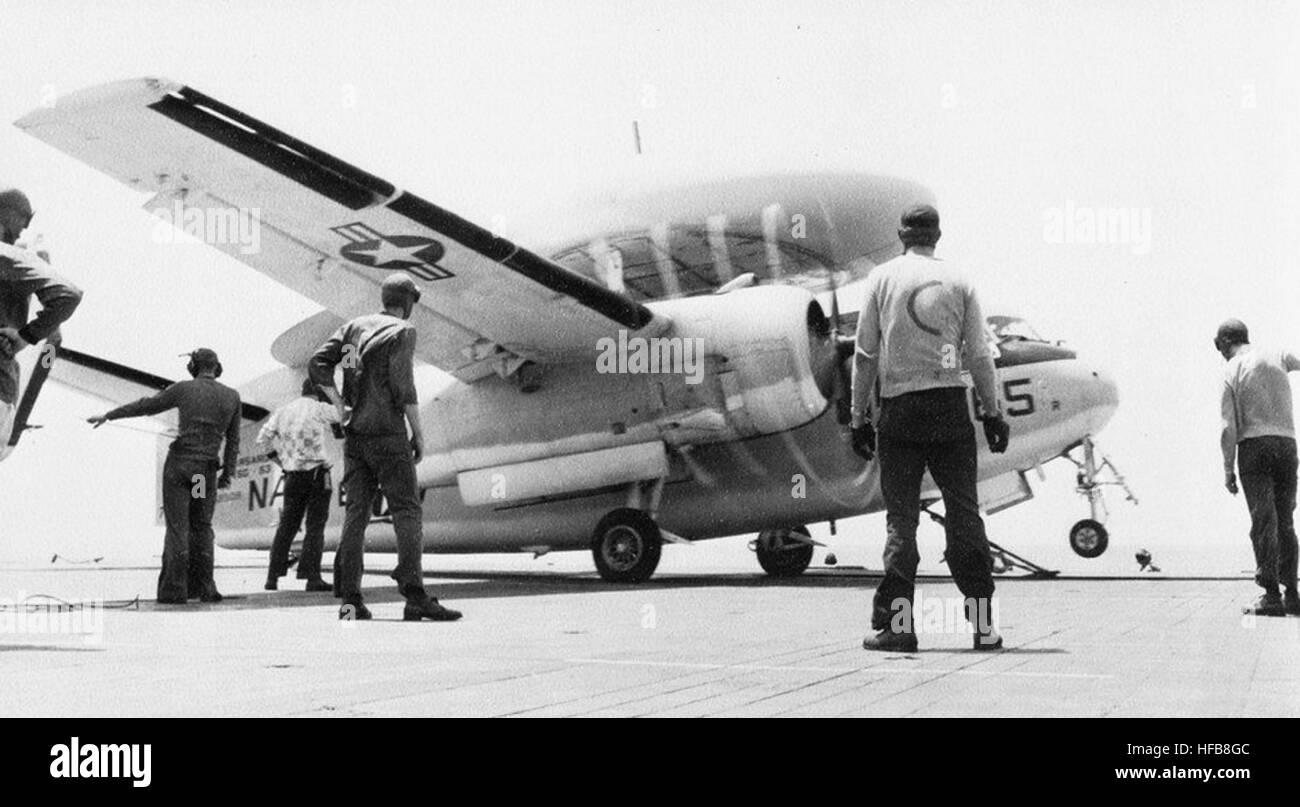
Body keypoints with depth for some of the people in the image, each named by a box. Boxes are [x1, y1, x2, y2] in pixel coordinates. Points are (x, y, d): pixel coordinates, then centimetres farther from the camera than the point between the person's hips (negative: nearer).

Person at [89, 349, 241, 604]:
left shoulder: (184, 389, -2)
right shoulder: (232, 397, 4)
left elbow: (145, 406, 5)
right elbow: (233, 440, 6)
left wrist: (107, 416, 14)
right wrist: (228, 474, 12)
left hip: (179, 463, -2)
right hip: (207, 469, 2)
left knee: (177, 528, -2)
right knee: (201, 528, 14)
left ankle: (174, 590, -6)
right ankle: (203, 587, 9)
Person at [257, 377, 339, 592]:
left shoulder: (282, 411, 9)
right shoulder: (319, 409, -4)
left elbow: (263, 437, 5)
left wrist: (280, 459, 12)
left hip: (293, 476, 4)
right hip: (316, 473, -4)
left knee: (286, 526, 10)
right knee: (315, 527, -2)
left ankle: (273, 576, 6)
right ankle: (312, 576, -8)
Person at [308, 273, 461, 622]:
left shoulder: (353, 327, 14)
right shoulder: (403, 331, -3)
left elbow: (317, 365, 4)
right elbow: (402, 385, -13)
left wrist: (340, 406, 6)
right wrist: (418, 432, -6)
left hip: (355, 436, 6)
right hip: (388, 435, -6)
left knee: (355, 514, 5)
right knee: (407, 513, -6)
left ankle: (350, 599, 0)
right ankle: (415, 597, -14)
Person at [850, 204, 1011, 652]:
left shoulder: (883, 277, 3)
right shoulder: (958, 281, 6)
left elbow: (866, 355, 1)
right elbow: (978, 356, 4)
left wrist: (859, 416, 6)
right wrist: (993, 413, 11)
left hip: (899, 408, -1)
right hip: (950, 405, 1)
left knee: (901, 518, 2)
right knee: (964, 516, 5)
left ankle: (896, 624, -2)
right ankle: (984, 624, 5)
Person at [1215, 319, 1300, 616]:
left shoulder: (1231, 372, 0)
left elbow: (1229, 428, -5)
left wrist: (1227, 469, -1)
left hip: (1254, 445, -3)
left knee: (1264, 522, -5)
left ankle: (1271, 595, -10)